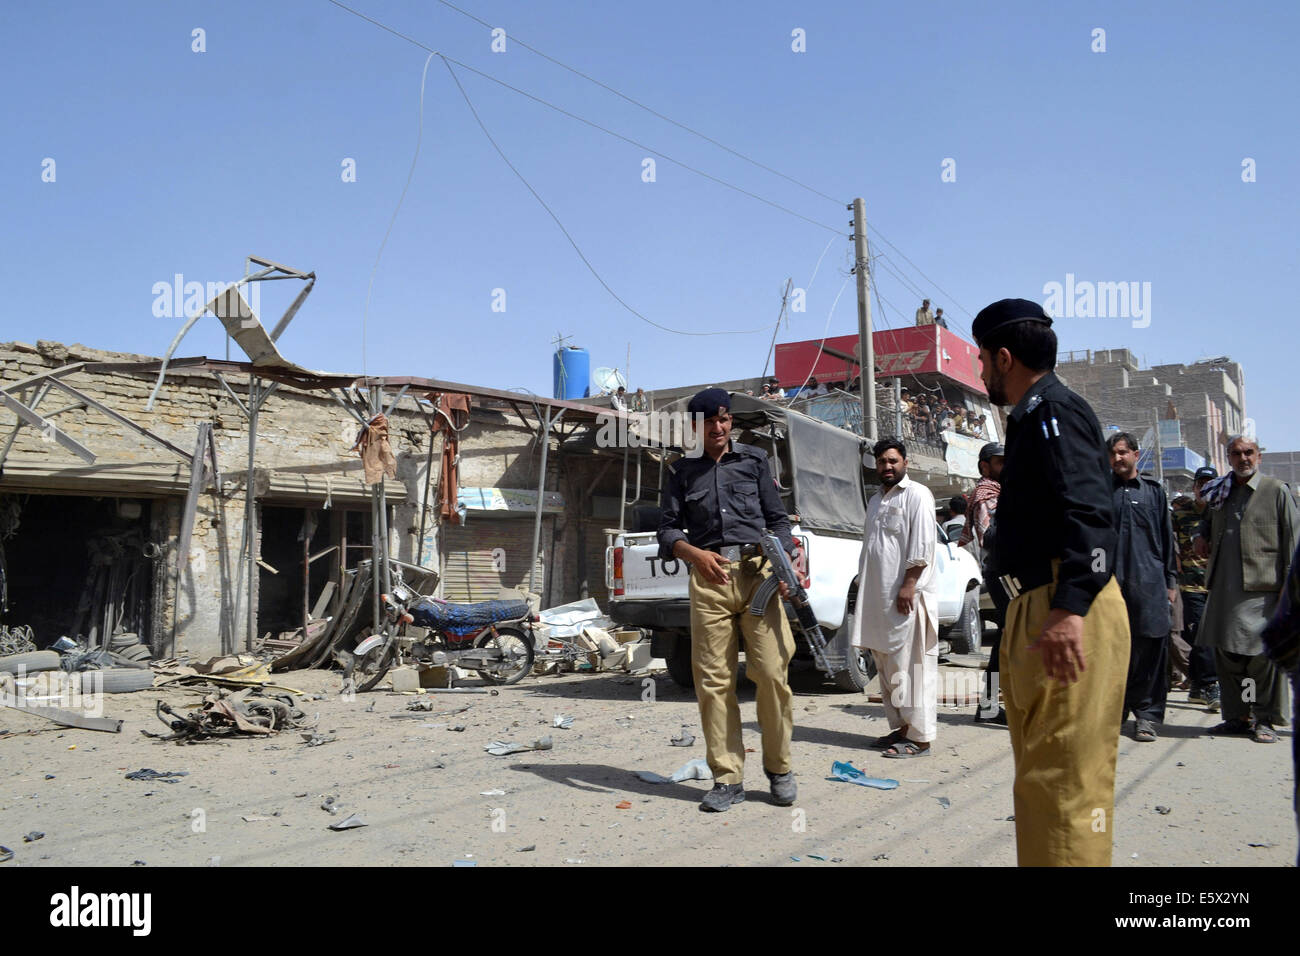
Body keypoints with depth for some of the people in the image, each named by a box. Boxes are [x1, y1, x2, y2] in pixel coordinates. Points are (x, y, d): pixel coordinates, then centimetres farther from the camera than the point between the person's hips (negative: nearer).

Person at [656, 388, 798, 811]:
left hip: (756, 572, -1)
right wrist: (695, 554, -10)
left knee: (771, 672, -7)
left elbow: (778, 518, 14)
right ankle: (728, 778, 6)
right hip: (708, 578, 1)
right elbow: (668, 528, 10)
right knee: (713, 679, -2)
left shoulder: (754, 459, 15)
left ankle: (779, 768, 9)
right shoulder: (682, 471, 16)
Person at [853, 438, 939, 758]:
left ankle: (919, 737, -6)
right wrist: (863, 588, 20)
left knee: (911, 666, -9)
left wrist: (909, 584, -19)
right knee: (886, 666, 10)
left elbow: (923, 545, -12)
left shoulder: (916, 495, -3)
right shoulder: (876, 500, 22)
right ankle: (899, 727, 18)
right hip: (878, 596, 9)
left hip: (906, 595, -8)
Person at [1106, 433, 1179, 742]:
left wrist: (1171, 580, 9)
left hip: (1148, 581, 0)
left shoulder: (1154, 491, 12)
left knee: (1150, 647, -3)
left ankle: (1147, 713, 5)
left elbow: (1167, 538, 13)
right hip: (1109, 580, 0)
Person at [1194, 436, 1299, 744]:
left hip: (1261, 588, -5)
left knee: (1263, 654, -4)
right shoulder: (1219, 493, 14)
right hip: (1223, 588, 5)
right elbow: (1208, 520, 34)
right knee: (1225, 652, 8)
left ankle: (1265, 720, 8)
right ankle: (1236, 716, 19)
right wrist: (1203, 537, 11)